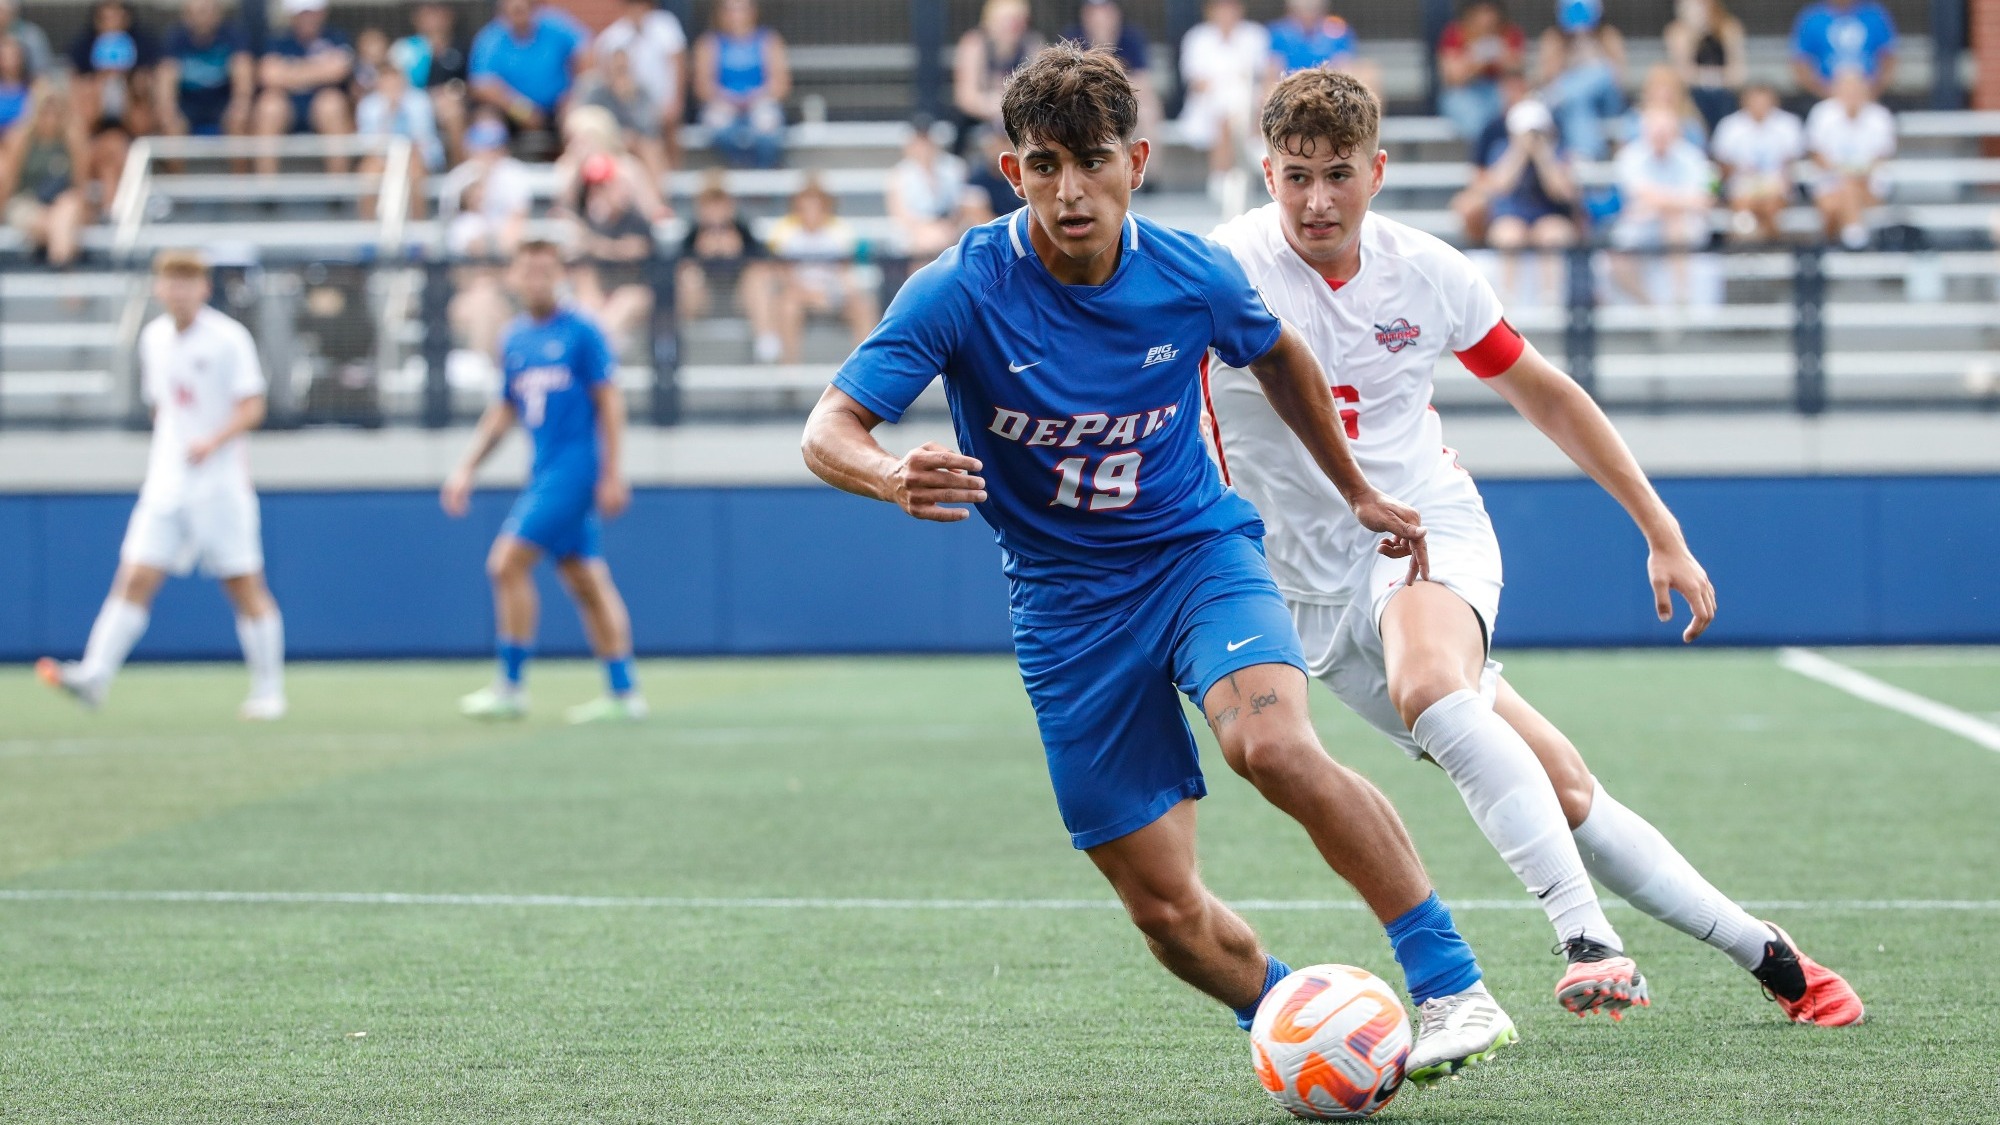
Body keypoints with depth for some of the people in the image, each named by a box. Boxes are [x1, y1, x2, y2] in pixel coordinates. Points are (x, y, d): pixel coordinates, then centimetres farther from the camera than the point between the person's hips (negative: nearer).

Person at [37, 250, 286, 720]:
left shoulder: (228, 339, -7)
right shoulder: (153, 338, 10)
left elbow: (252, 407, -12)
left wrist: (213, 441, -25)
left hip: (220, 484, -4)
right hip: (166, 484, 4)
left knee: (244, 585, 1)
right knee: (135, 577, -8)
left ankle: (268, 690, 11)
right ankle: (94, 675, -16)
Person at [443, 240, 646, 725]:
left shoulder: (581, 333, -7)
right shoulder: (514, 339, 12)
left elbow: (610, 403, -7)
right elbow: (504, 411, 21)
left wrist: (611, 475, -11)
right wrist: (467, 469, 16)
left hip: (575, 465, -7)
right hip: (546, 470, 7)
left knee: (508, 562, -14)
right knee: (587, 584, 8)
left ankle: (511, 686, -8)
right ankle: (623, 693, 12)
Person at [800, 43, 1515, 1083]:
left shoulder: (1192, 277, -10)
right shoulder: (960, 292, -17)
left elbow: (1278, 356, 13)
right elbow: (828, 432, -21)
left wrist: (1356, 492, 22)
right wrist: (893, 477, -43)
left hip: (1197, 551, 0)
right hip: (1065, 602, 1)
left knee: (1275, 746, -32)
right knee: (1165, 909, -4)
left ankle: (1452, 986, -25)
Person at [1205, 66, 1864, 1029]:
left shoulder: (1425, 272, -2)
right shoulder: (1227, 270, -11)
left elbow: (1546, 397, 12)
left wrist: (1663, 534, 13)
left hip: (1431, 529, 0)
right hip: (1318, 593, 0)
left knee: (1428, 686, -34)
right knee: (1559, 791, -6)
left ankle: (1588, 939, -36)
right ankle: (1762, 953, 4)